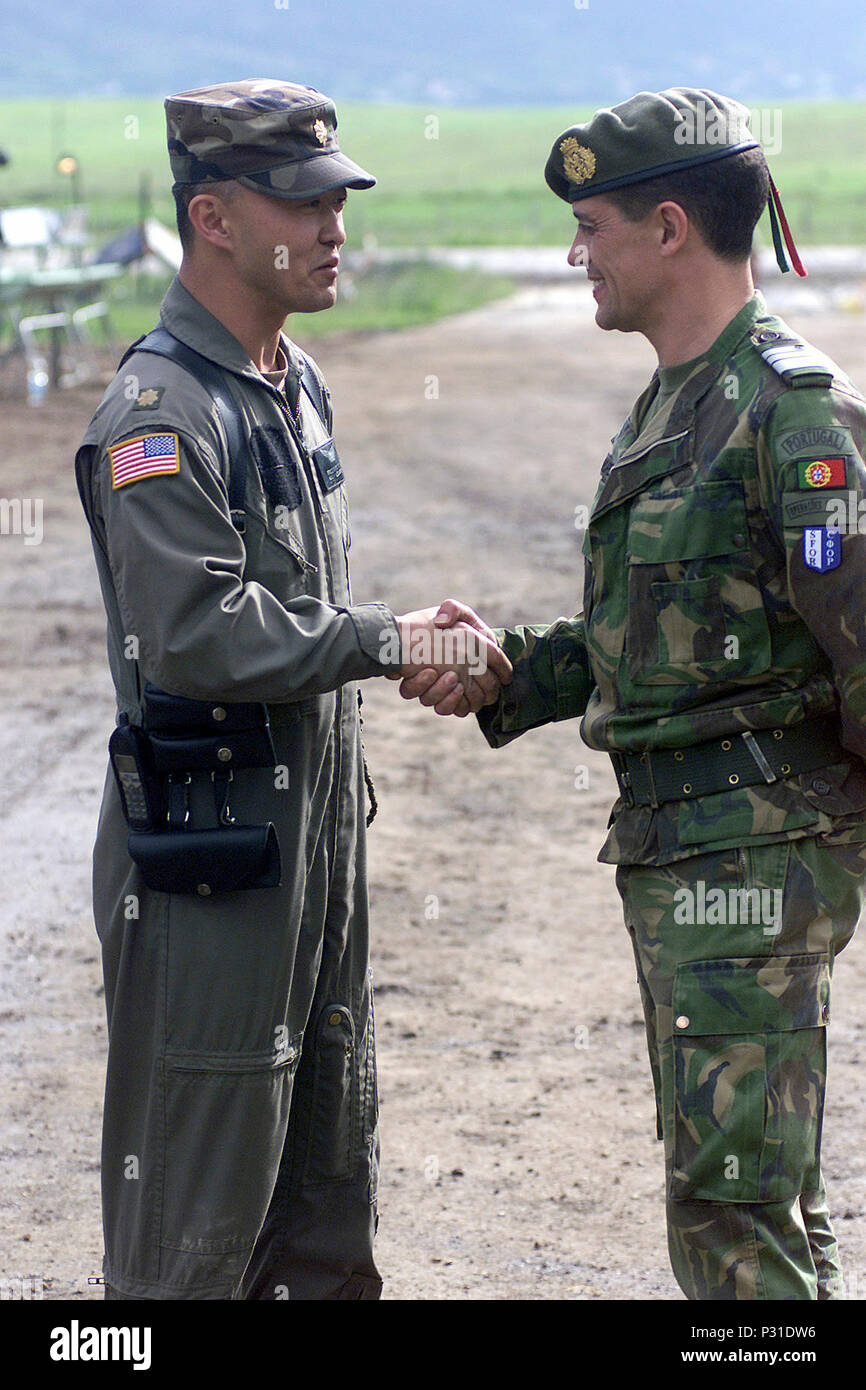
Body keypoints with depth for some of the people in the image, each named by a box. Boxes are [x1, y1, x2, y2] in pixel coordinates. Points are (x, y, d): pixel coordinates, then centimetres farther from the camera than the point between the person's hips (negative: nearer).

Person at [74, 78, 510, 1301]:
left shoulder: (298, 387, 12)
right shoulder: (160, 411, -17)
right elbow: (198, 633, -26)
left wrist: (426, 643, 2)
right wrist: (392, 643, -17)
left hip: (319, 825, 9)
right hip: (205, 844, -9)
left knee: (329, 1166, 17)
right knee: (196, 1204, -1)